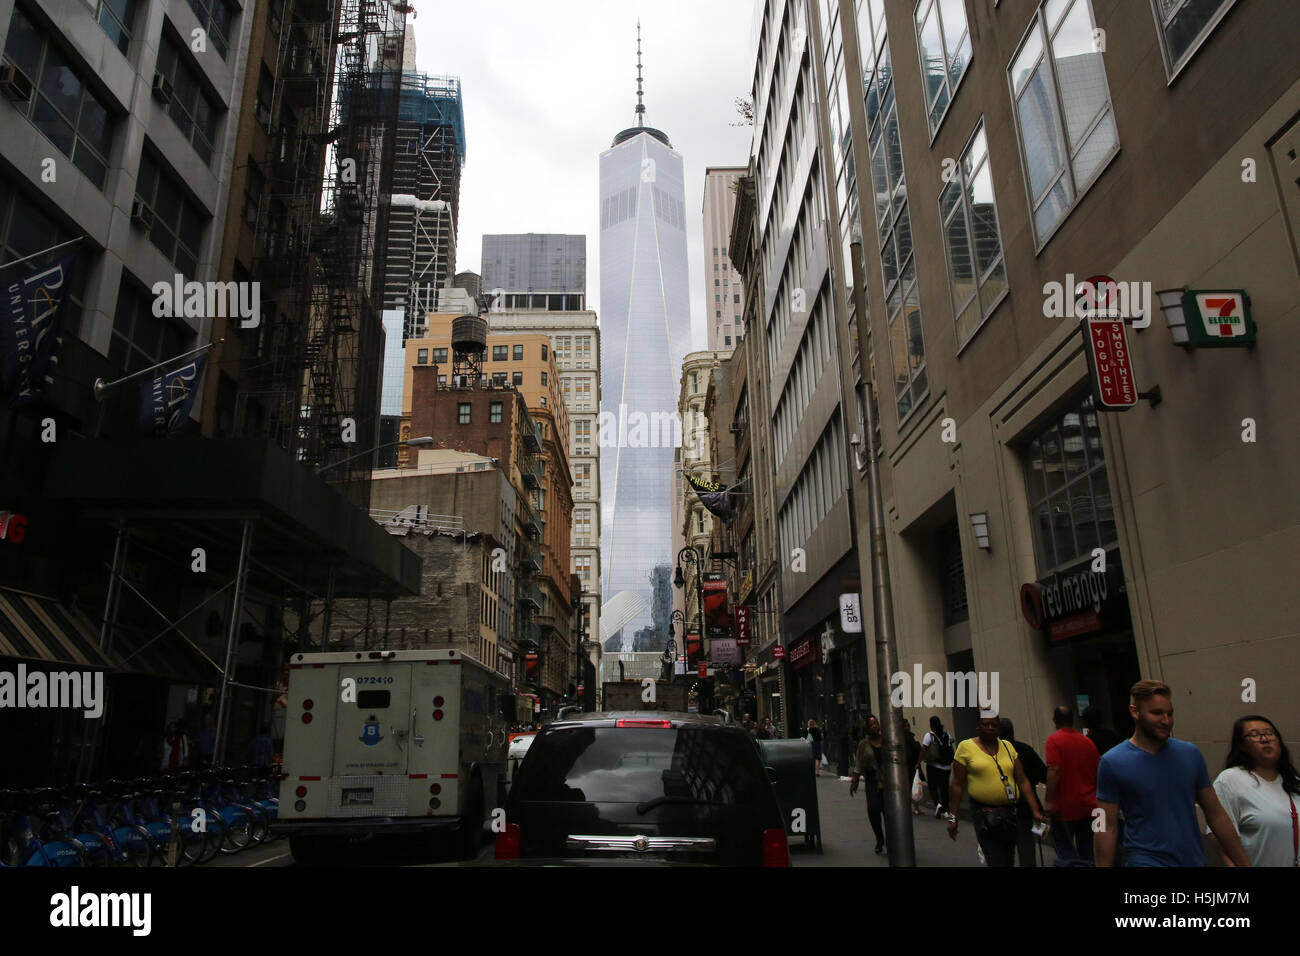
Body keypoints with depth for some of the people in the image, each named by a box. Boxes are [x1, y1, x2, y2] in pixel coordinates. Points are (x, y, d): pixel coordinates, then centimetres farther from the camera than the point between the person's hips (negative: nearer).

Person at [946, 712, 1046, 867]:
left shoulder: (1007, 746, 9)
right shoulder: (966, 747, -3)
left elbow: (1023, 781, 9)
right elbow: (957, 785, -2)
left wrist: (1036, 811, 2)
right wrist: (952, 817, -3)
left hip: (1010, 812, 5)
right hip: (983, 812, -5)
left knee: (1009, 860, 12)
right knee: (997, 862, -16)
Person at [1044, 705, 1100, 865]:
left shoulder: (1054, 740, -12)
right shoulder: (1087, 741, 6)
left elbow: (1054, 771, -21)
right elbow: (1099, 771, 12)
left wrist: (1049, 801, -19)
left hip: (1065, 807, -5)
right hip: (1089, 806, 5)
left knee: (1064, 846, 2)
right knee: (1087, 849, 17)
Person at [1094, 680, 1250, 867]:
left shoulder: (1191, 754, 1)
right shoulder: (1113, 763, -11)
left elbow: (1216, 815, 8)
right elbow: (1106, 828, -8)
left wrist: (1244, 863, 6)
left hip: (1194, 859, 4)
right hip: (1145, 860, -4)